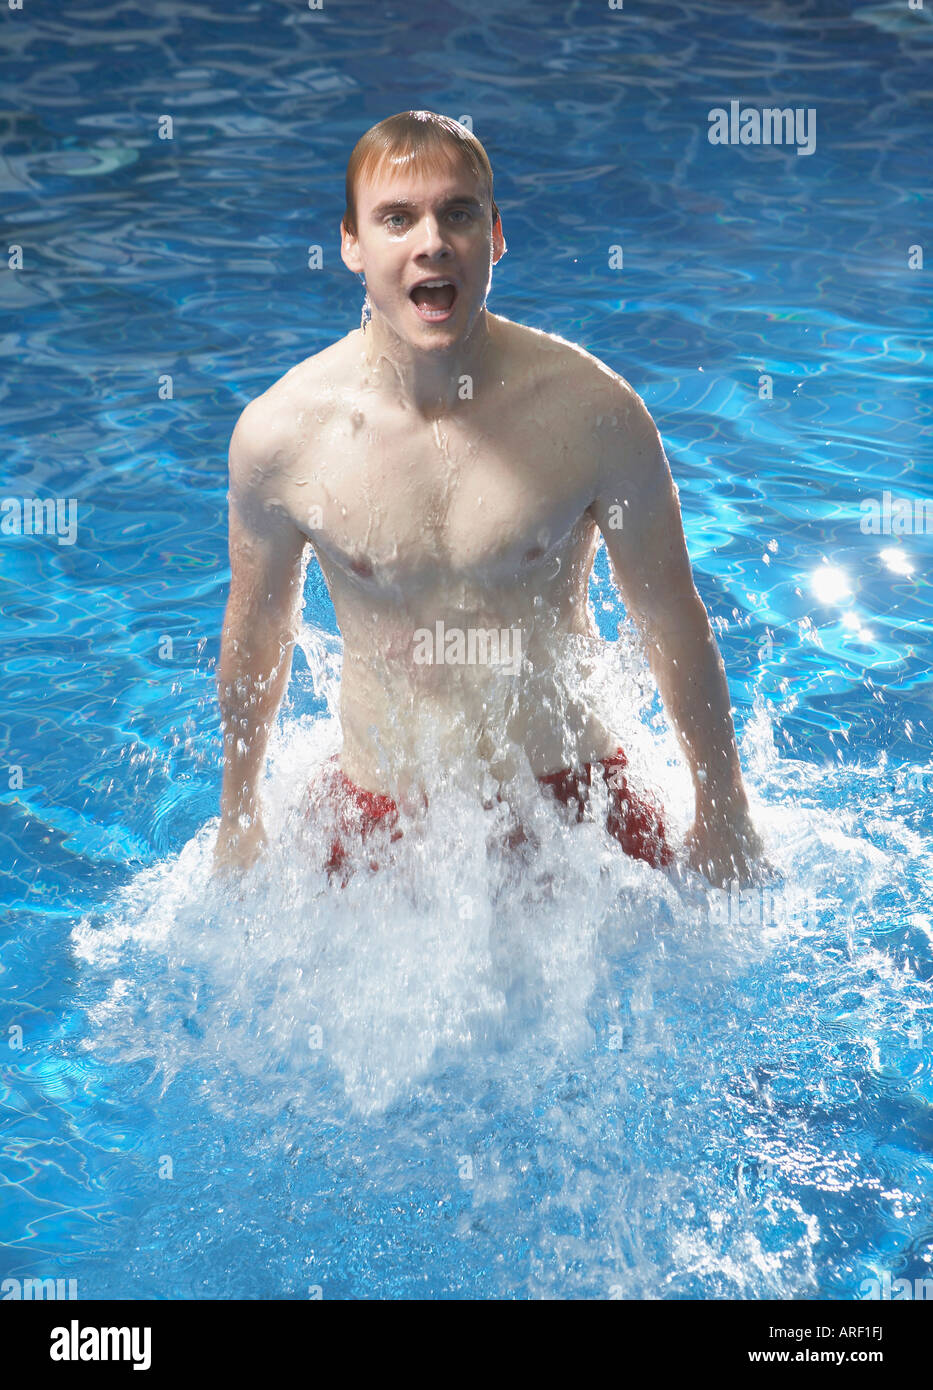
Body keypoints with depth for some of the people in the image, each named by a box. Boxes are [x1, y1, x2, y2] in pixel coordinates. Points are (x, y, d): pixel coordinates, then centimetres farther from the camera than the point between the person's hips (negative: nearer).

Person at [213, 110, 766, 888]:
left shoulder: (592, 409, -15)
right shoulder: (279, 435, -14)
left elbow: (672, 618, -2)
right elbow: (258, 628, 3)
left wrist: (724, 814, 5)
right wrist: (238, 817, 14)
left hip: (573, 795, 0)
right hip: (378, 815, 0)